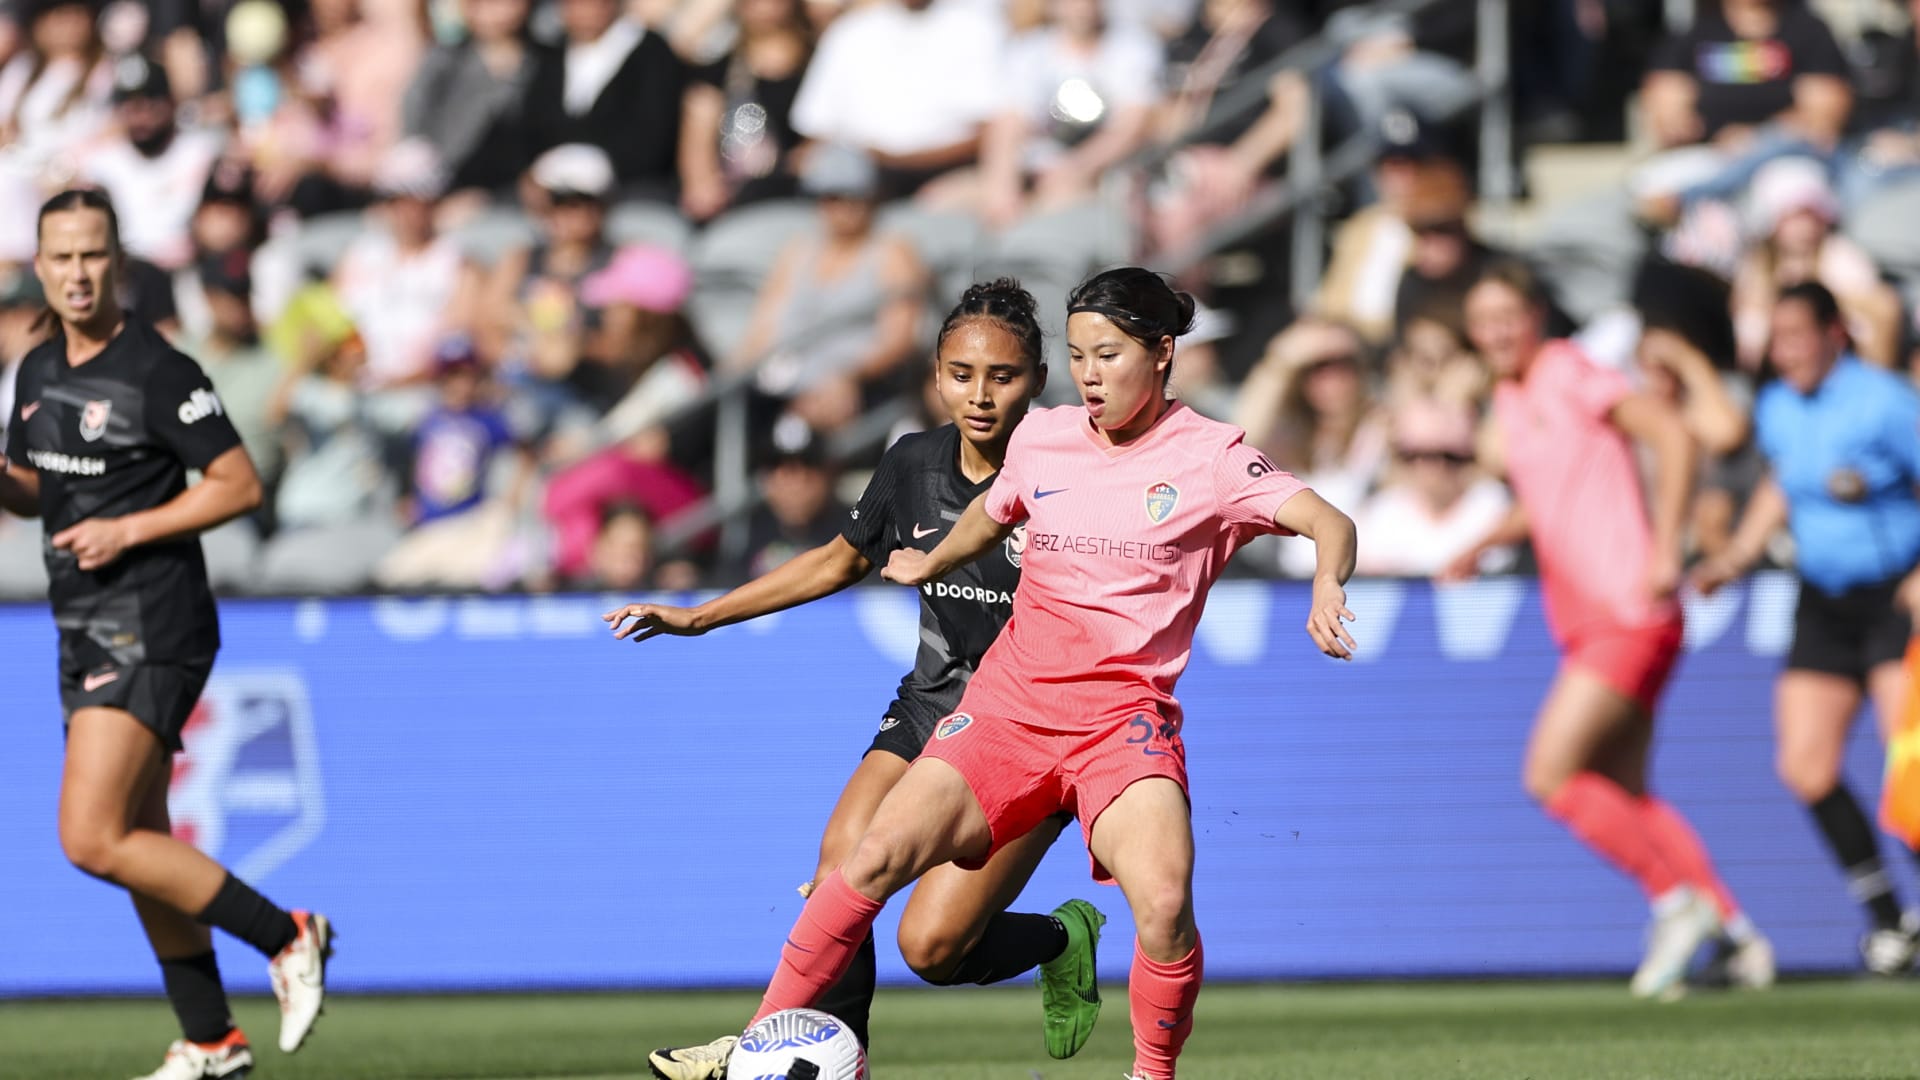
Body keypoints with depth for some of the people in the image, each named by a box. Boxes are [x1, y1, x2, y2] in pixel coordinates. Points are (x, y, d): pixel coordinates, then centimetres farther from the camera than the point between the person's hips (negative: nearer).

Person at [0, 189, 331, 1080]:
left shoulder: (158, 373, -13)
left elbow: (239, 485, -12)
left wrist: (128, 530, -17)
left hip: (151, 633, -9)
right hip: (87, 635, 9)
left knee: (92, 840, -15)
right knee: (137, 844, 10)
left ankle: (285, 937, -5)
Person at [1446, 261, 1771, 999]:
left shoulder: (1570, 375, -10)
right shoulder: (1510, 401, 15)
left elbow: (1672, 436, -17)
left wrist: (1665, 551, -21)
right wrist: (1483, 543, 11)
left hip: (1630, 618, -9)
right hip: (1584, 626, 9)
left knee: (1552, 775, -14)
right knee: (1623, 797, 8)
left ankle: (1676, 899, -5)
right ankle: (1734, 932, 12)